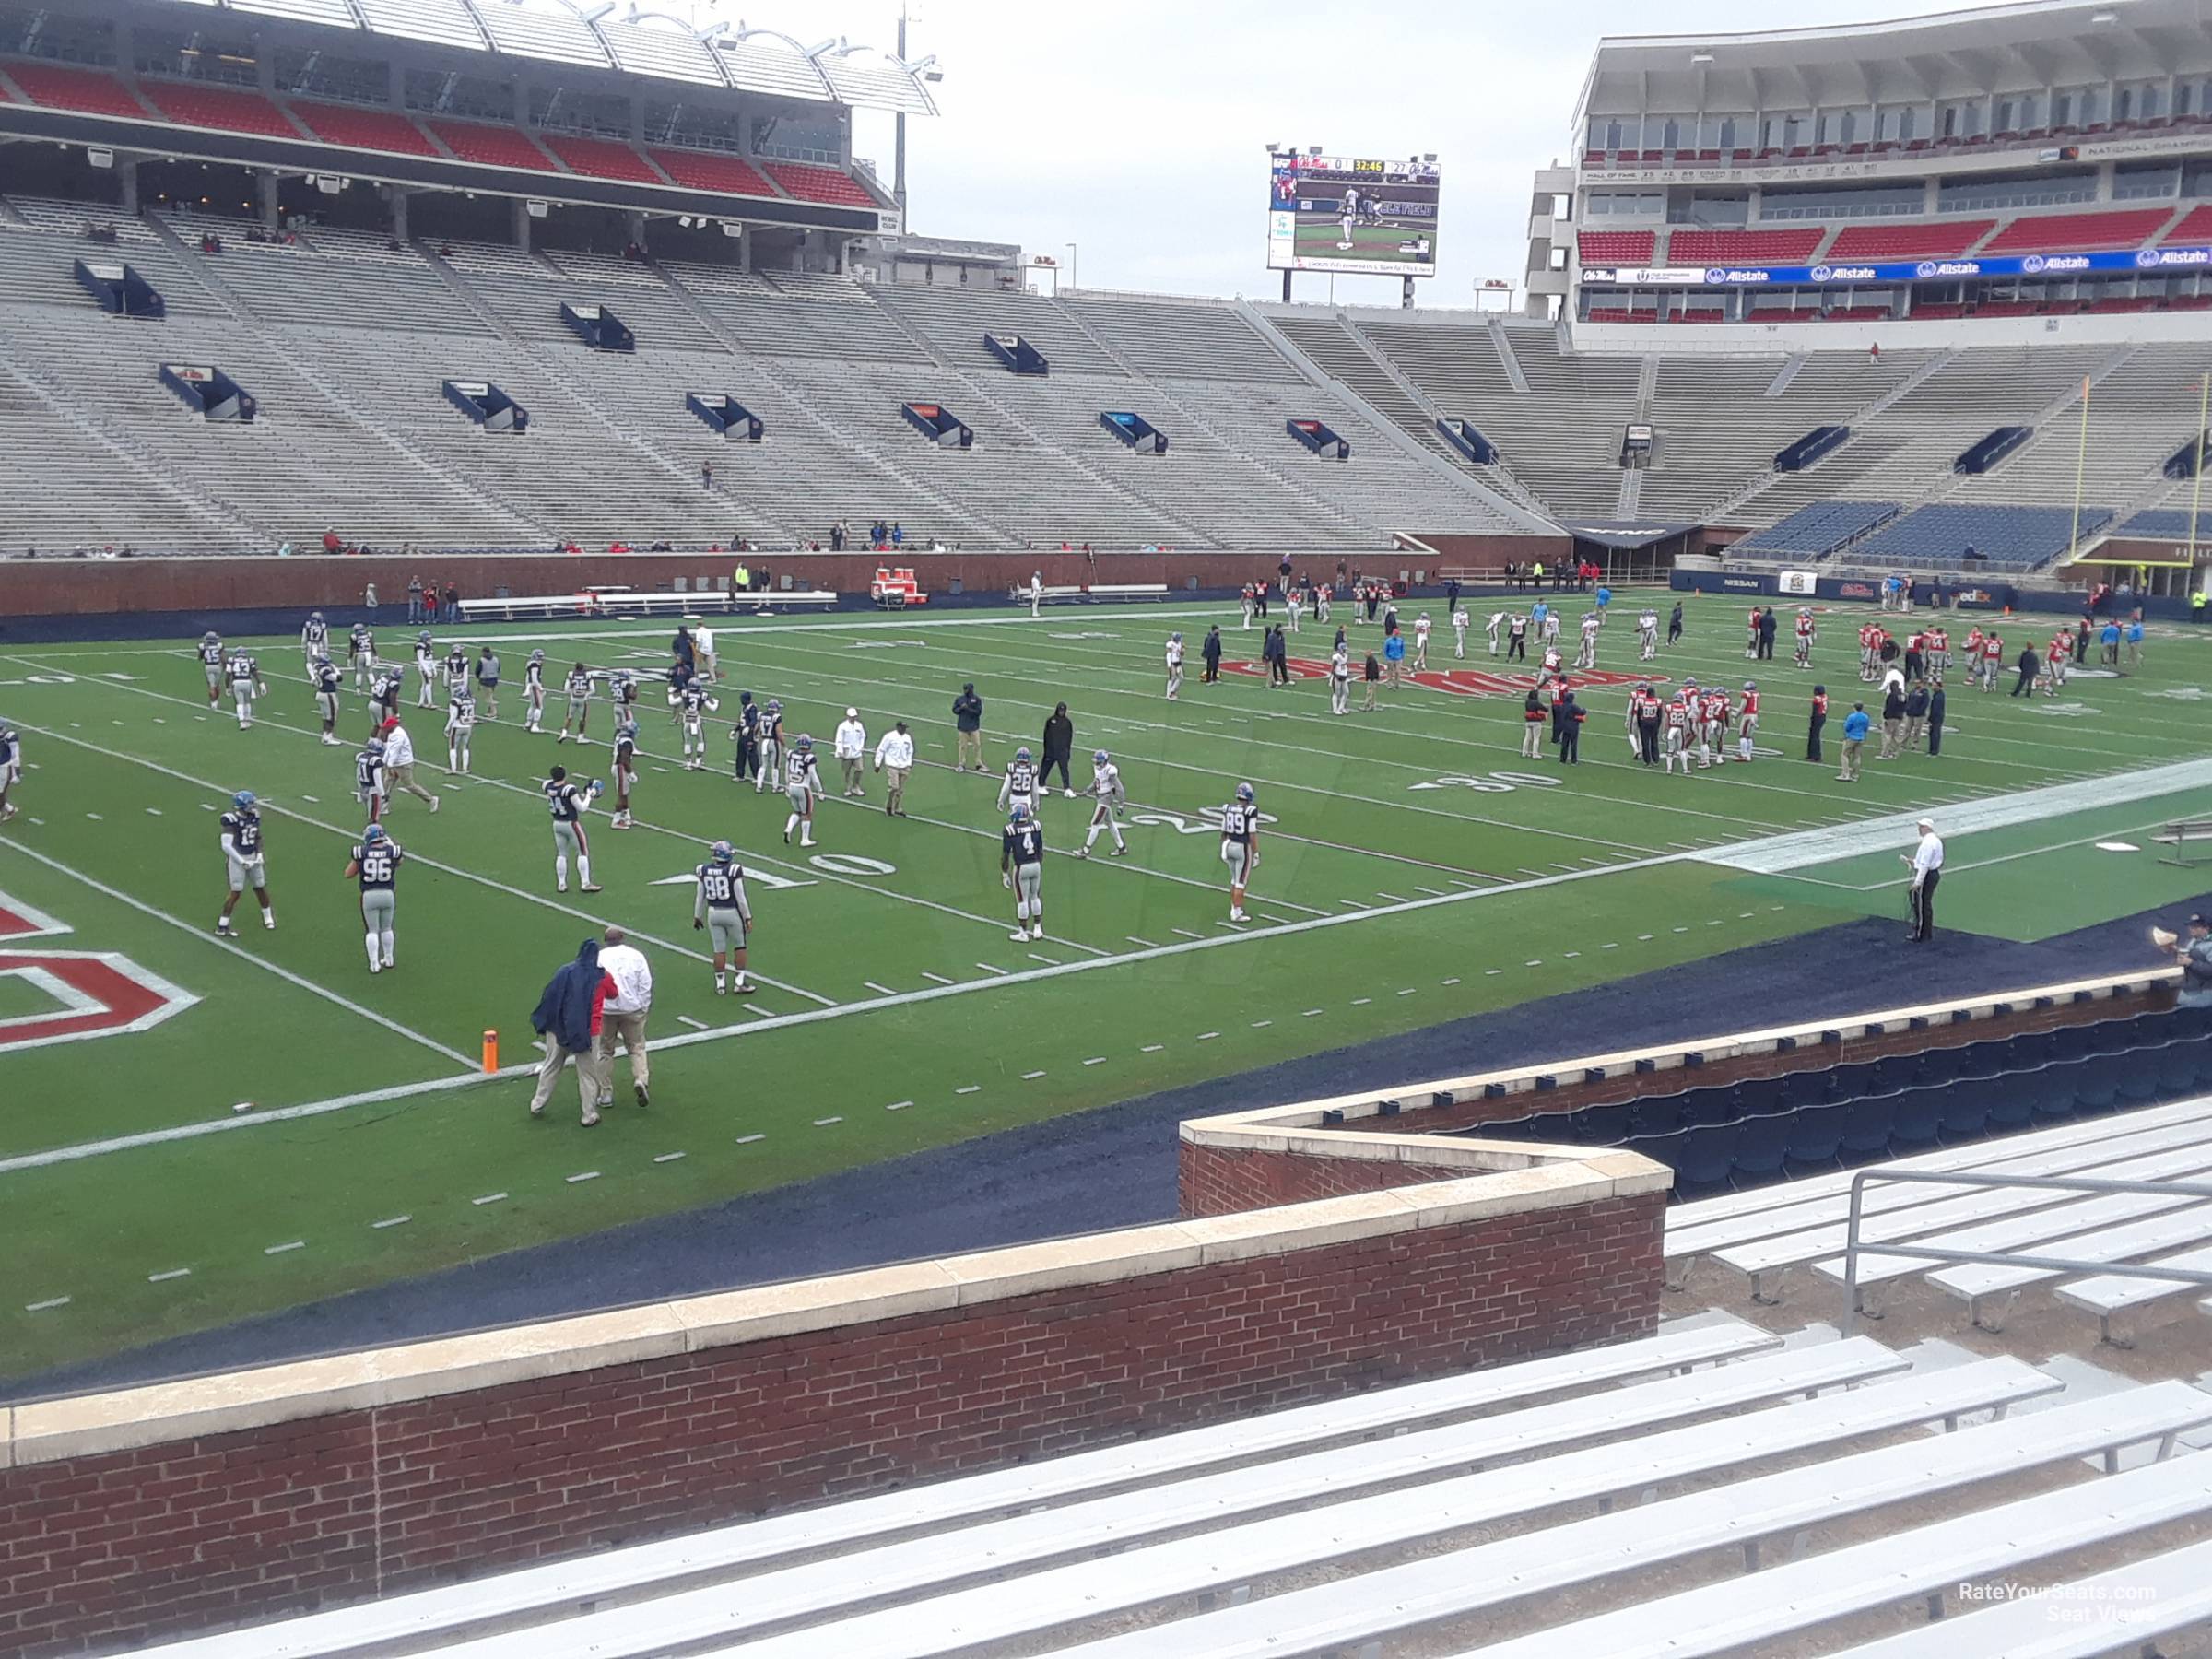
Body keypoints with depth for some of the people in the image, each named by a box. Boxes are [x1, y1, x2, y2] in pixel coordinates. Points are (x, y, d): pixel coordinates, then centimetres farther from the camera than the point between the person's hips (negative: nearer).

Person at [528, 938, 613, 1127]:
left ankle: (537, 1105, 27)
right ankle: (589, 1115, 12)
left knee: (550, 1067, 19)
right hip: (588, 1032, -2)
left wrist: (541, 1022, 9)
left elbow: (550, 996, -1)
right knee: (588, 1074, 9)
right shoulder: (603, 977, -5)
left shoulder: (565, 972, -4)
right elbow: (613, 994, 14)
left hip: (559, 1029, 2)